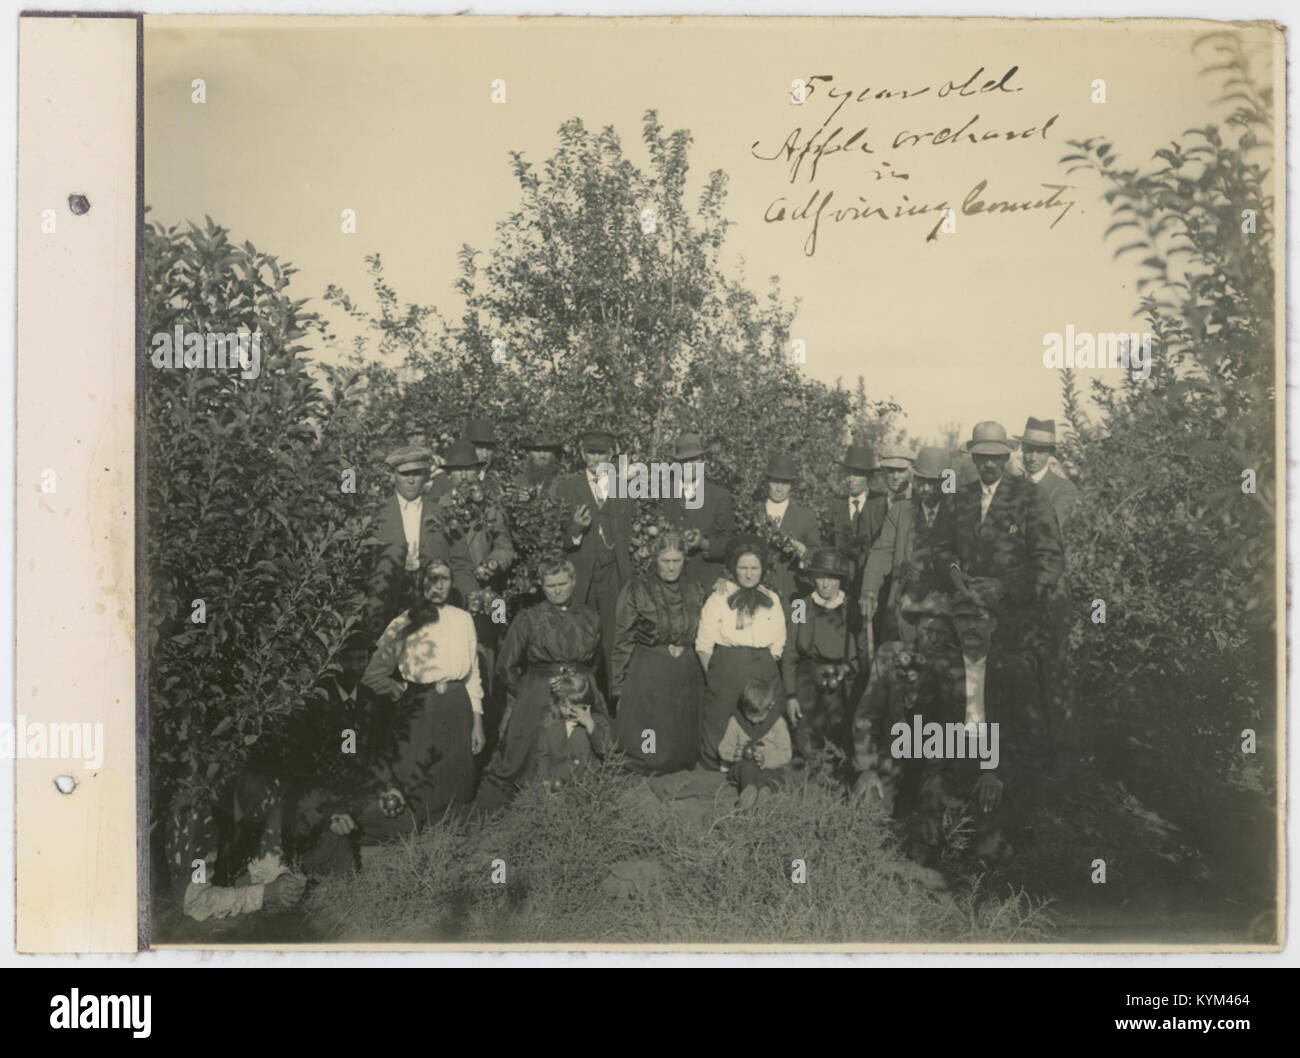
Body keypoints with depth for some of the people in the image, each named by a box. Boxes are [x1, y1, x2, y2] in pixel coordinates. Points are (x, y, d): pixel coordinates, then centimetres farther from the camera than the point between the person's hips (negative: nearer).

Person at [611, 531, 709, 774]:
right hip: (647, 676, -4)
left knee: (685, 746, 9)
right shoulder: (636, 590, -3)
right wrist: (619, 686, -5)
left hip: (687, 676, 4)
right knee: (648, 753, -1)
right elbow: (623, 641, -2)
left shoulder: (695, 591, 9)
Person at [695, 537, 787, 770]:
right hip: (726, 670, -3)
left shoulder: (772, 600, 11)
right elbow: (703, 645, 0)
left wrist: (765, 669, 3)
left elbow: (778, 645, 13)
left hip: (764, 672, 3)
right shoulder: (718, 599, 1)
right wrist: (713, 677, -6)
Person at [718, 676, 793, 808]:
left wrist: (766, 758, -21)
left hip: (770, 768, 1)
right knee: (747, 766, -35)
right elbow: (723, 749, 4)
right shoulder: (735, 721, 1)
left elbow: (785, 754, -3)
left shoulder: (778, 723, -2)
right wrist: (735, 753, -18)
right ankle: (750, 788, -57)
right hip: (741, 767, -1)